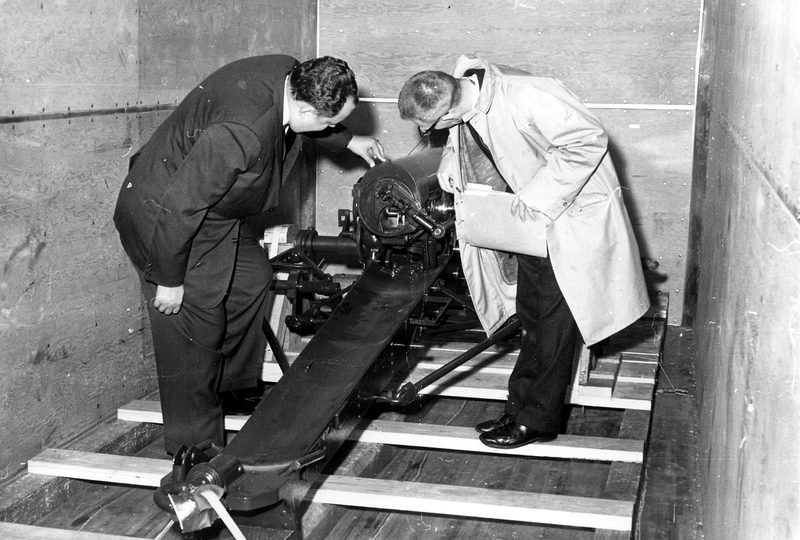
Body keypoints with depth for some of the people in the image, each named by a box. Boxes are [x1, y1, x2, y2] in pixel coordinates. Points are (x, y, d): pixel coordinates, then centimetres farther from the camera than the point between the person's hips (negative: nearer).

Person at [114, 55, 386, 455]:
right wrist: (169, 280, -22)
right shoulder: (238, 135, -39)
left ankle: (235, 386, 38)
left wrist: (348, 141, 24)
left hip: (214, 206, 10)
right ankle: (195, 449, 10)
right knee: (194, 330, -5)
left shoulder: (289, 74, -12)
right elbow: (178, 209, -32)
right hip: (163, 216, -10)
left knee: (251, 279, 19)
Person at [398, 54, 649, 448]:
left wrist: (537, 196, -29)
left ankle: (538, 421, 8)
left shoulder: (525, 98, -32)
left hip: (574, 210, -8)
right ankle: (520, 406, 22)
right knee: (531, 313, 12)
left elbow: (588, 139, -30)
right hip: (533, 214, 8)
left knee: (552, 318, -2)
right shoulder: (466, 88, -6)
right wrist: (450, 161, -5)